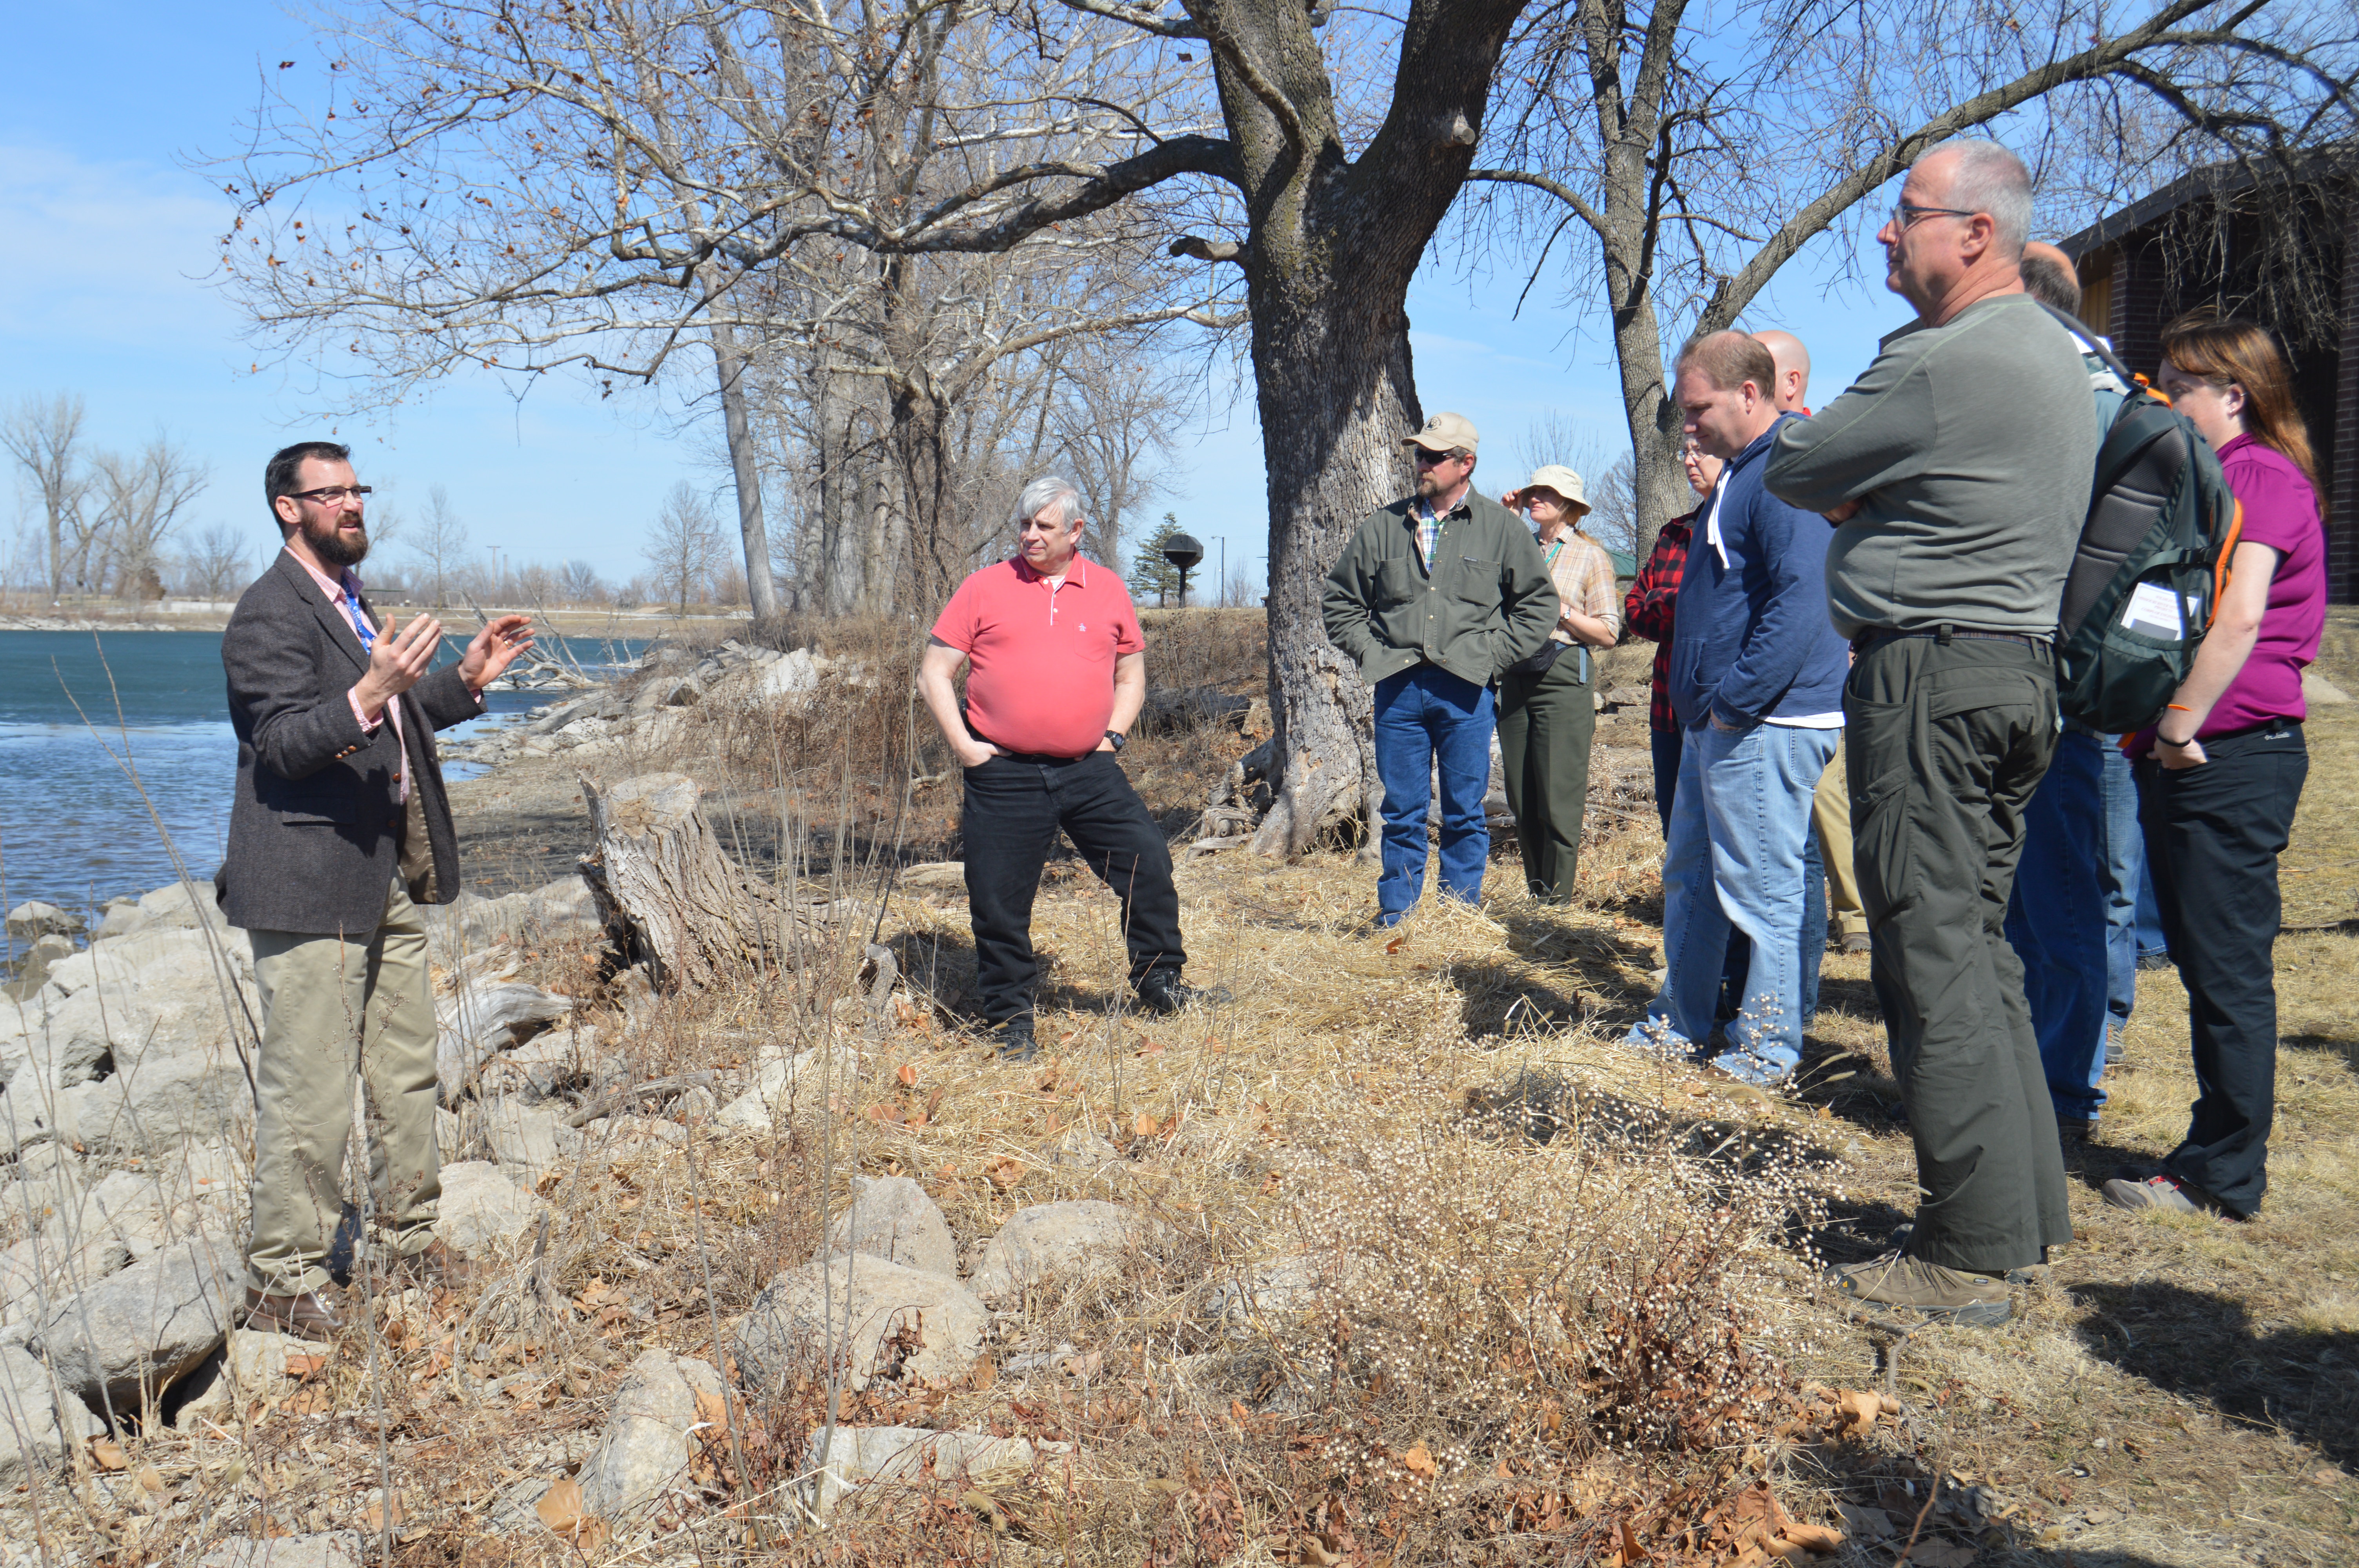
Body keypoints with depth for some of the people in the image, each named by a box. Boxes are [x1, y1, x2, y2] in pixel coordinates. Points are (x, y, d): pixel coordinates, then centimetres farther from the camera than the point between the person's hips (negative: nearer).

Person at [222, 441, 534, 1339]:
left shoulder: (350, 601, 19)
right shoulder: (269, 614, -11)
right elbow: (284, 742, -22)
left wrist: (466, 679, 13)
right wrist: (371, 694, -36)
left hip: (387, 875, 9)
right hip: (310, 884, -9)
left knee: (407, 1068, 14)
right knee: (309, 1088, -4)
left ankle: (412, 1240, 27)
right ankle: (282, 1282, 7)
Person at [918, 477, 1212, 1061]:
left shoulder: (1108, 590, 9)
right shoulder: (985, 588, 2)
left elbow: (1131, 673, 19)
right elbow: (934, 672, 3)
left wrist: (1113, 734, 5)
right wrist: (963, 745, -6)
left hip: (1090, 772, 2)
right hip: (1004, 776, -2)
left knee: (1148, 865, 0)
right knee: (1000, 901, 1)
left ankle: (1160, 985, 20)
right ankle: (1009, 1019, 18)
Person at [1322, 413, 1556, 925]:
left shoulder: (1501, 527, 6)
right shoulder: (1384, 526, 10)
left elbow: (1539, 602, 11)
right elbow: (1339, 600, 18)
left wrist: (1492, 654, 1)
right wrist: (1369, 651, 5)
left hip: (1465, 691, -1)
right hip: (1398, 689, 2)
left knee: (1465, 813, 4)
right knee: (1402, 811, 5)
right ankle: (1396, 913, 14)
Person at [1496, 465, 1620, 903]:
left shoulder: (1591, 556, 6)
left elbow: (1608, 633, 2)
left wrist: (1560, 610, -10)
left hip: (1563, 676, -4)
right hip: (1515, 677, 5)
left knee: (1558, 798, -7)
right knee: (1522, 800, 6)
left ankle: (1557, 902, -1)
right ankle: (1536, 897, 15)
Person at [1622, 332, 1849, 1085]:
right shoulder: (1744, 468, 17)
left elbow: (1802, 600, -26)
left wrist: (1734, 699, -23)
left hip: (1765, 726, -11)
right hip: (1718, 721, 11)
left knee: (1764, 890, -2)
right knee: (1689, 875, 17)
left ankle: (1768, 1051, 9)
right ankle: (1680, 1023, 29)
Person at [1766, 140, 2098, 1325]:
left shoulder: (1945, 361, -16)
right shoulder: (2049, 350, 18)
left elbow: (1792, 471, -6)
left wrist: (1821, 454, 12)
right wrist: (1863, 497, 8)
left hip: (1931, 670, -10)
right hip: (2017, 662, 10)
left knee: (1931, 956, -6)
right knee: (1977, 942, 15)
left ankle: (1971, 1256, 0)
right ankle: (2029, 1209, 23)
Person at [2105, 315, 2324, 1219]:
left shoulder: (2261, 476, -9)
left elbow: (2238, 616, -20)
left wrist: (2180, 725, -16)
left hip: (2234, 754, -10)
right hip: (2187, 760, 10)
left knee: (2229, 973, -4)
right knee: (2206, 967, 14)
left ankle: (2223, 1178, 5)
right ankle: (2217, 1162, 23)